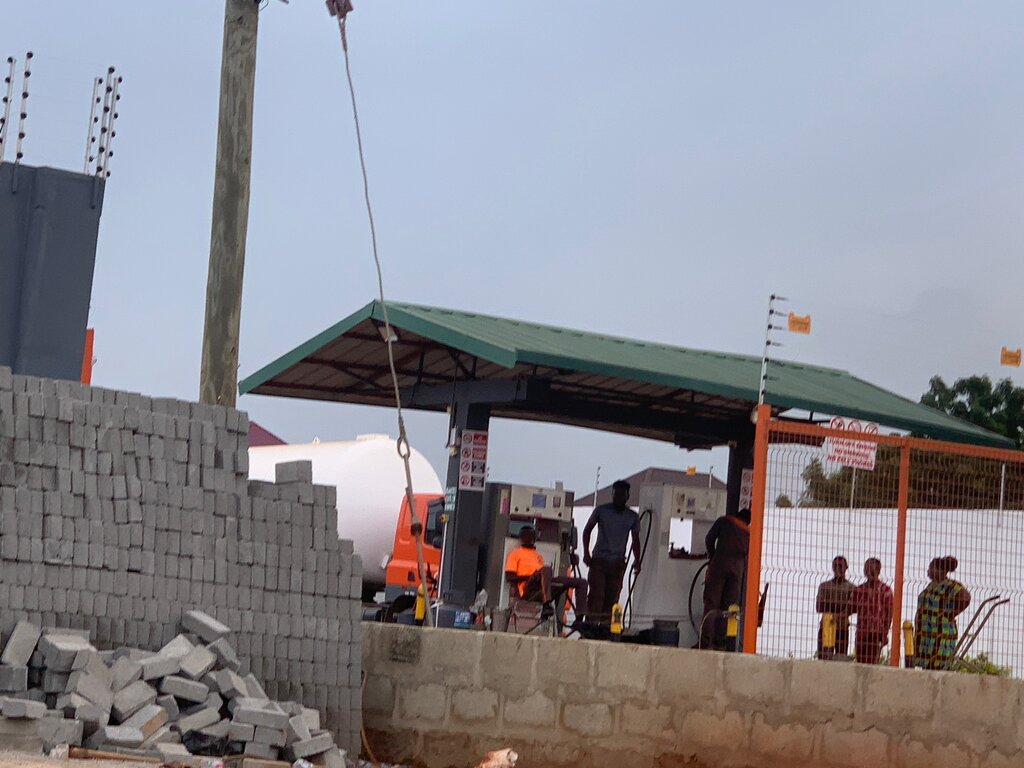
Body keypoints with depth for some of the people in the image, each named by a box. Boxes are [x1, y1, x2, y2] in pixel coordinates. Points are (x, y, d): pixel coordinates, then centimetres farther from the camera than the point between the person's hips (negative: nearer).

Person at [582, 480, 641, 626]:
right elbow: (587, 530, 8)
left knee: (612, 598, -1)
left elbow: (635, 540, 15)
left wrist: (637, 560, 1)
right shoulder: (601, 510, 1)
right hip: (599, 560, -2)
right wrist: (586, 552, -3)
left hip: (618, 563, 2)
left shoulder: (633, 517, 6)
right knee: (596, 595, -14)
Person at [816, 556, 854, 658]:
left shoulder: (850, 588, 6)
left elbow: (851, 607, -10)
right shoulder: (824, 586, 14)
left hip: (842, 627, -2)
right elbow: (818, 607, 3)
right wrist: (839, 606, -9)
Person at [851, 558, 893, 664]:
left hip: (876, 632, -5)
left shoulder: (885, 590, 1)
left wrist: (885, 633, -8)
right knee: (860, 662, 2)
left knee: (872, 662, -14)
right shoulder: (858, 590, 14)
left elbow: (888, 613, -2)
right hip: (861, 632, 5)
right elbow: (852, 608, 16)